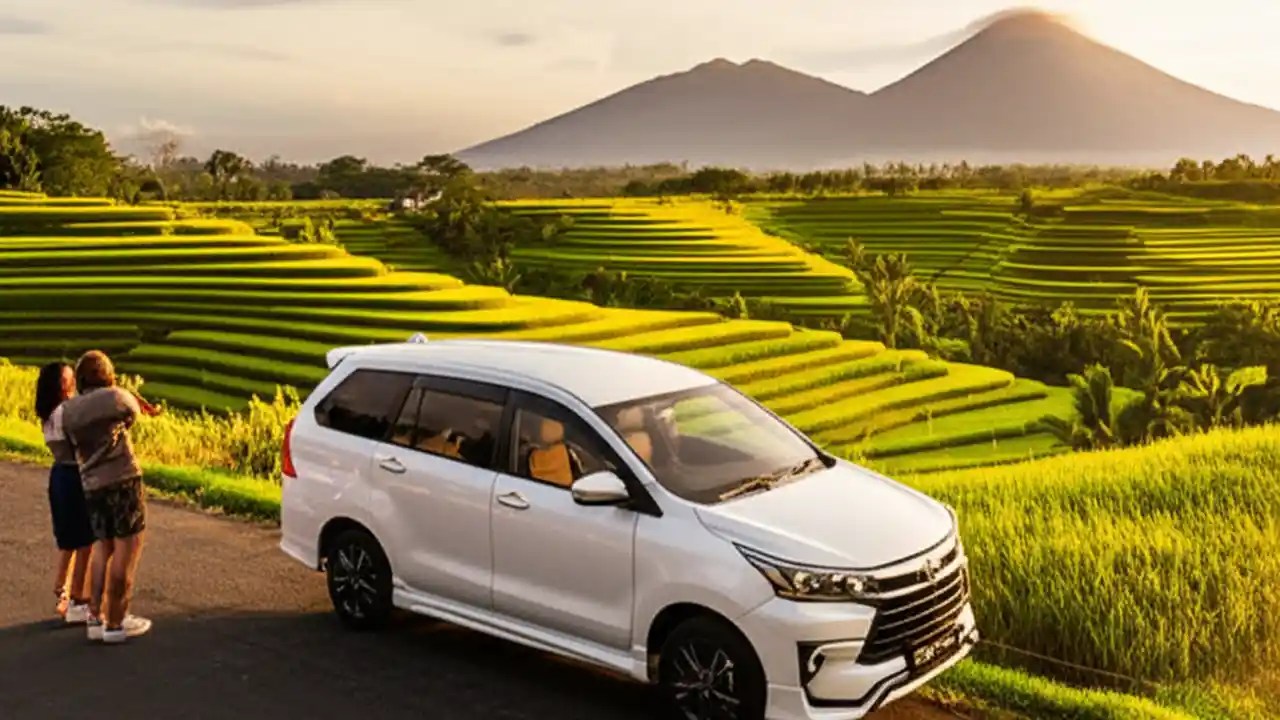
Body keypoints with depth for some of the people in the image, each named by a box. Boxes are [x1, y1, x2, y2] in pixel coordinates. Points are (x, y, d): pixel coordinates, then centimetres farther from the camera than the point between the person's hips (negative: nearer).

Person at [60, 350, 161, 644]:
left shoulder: (67, 409, 9)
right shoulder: (116, 396, -6)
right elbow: (133, 414, 11)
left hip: (92, 486, 6)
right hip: (123, 480, -6)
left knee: (103, 547, 18)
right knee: (126, 549, 1)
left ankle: (95, 618, 18)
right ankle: (115, 623, 5)